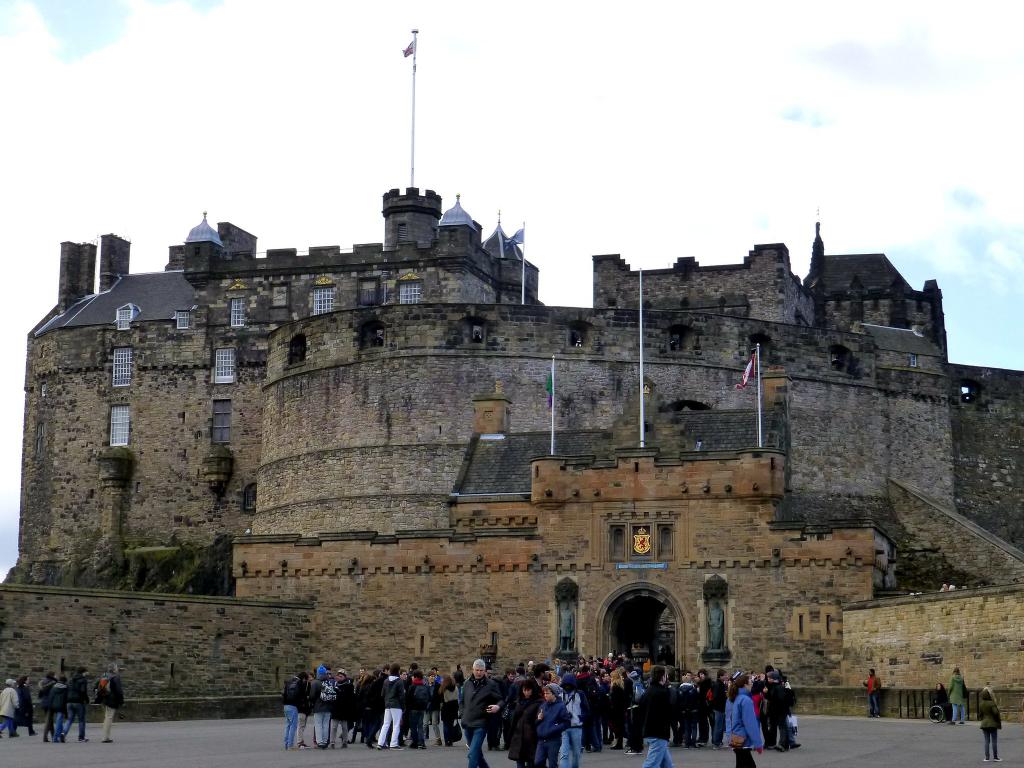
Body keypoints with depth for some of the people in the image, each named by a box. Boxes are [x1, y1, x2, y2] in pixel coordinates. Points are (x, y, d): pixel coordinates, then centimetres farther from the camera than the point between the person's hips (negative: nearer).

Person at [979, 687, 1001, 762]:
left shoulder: (981, 704, 2)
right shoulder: (992, 703, -16)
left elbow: (980, 714, 8)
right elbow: (996, 713, -19)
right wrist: (999, 722, -5)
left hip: (984, 724, 5)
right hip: (993, 724, -5)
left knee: (986, 741, 8)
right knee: (994, 741, 4)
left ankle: (987, 757, 5)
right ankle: (995, 757, 7)